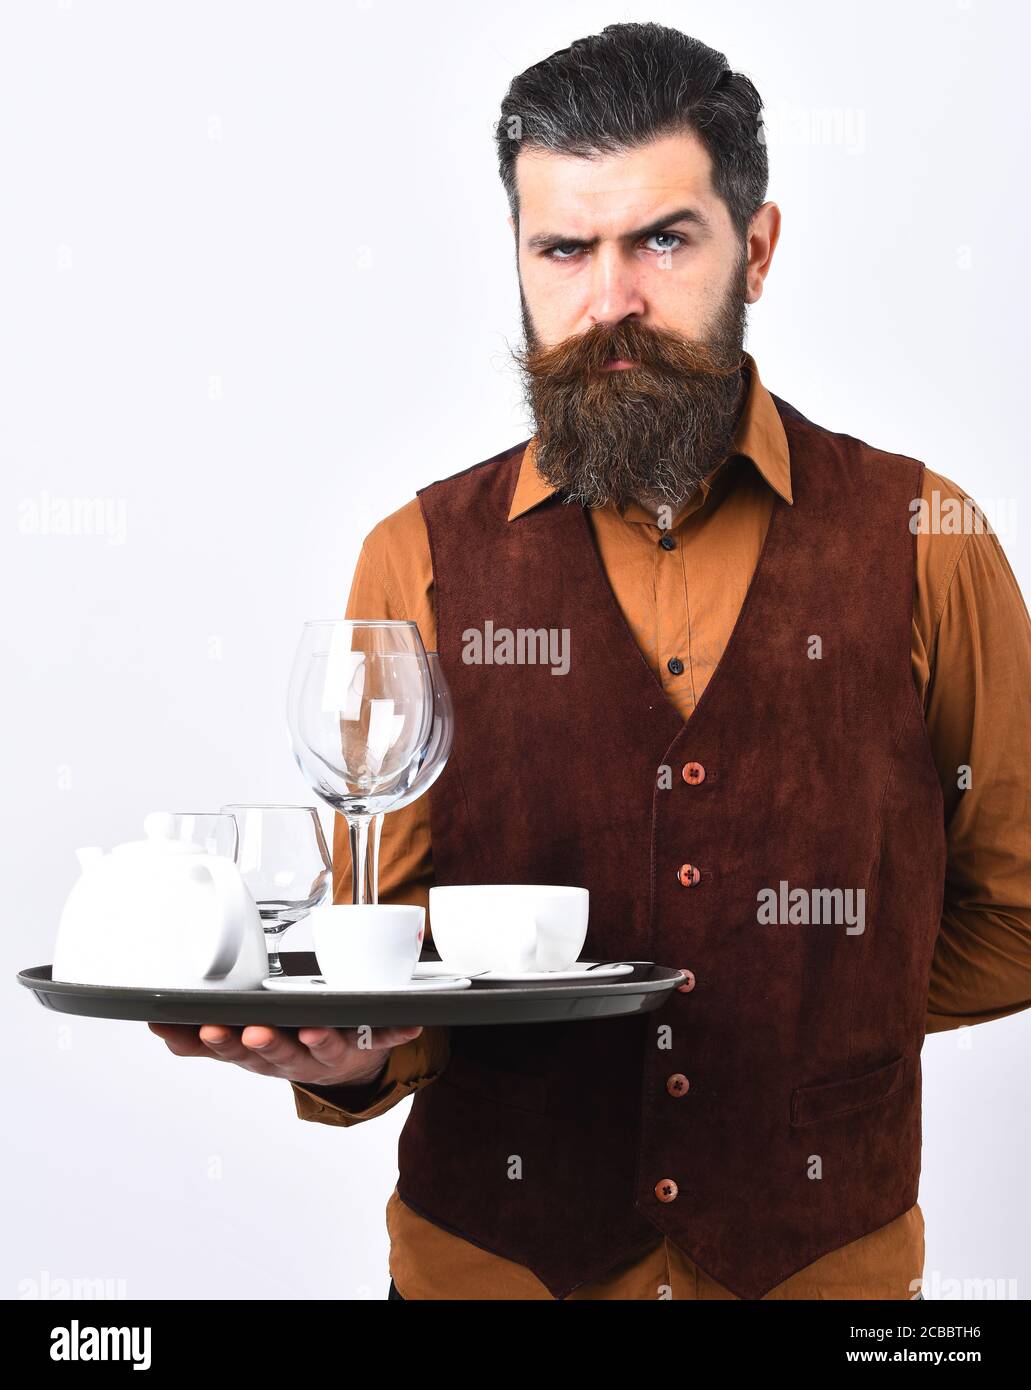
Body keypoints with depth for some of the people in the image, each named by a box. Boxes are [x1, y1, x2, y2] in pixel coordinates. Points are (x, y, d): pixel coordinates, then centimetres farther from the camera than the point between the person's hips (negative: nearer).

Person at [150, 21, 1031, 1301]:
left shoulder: (920, 541, -5)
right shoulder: (419, 566, -5)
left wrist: (804, 1015, -3)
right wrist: (348, 1051, -24)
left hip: (826, 1256, 0)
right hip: (490, 1257, 0)